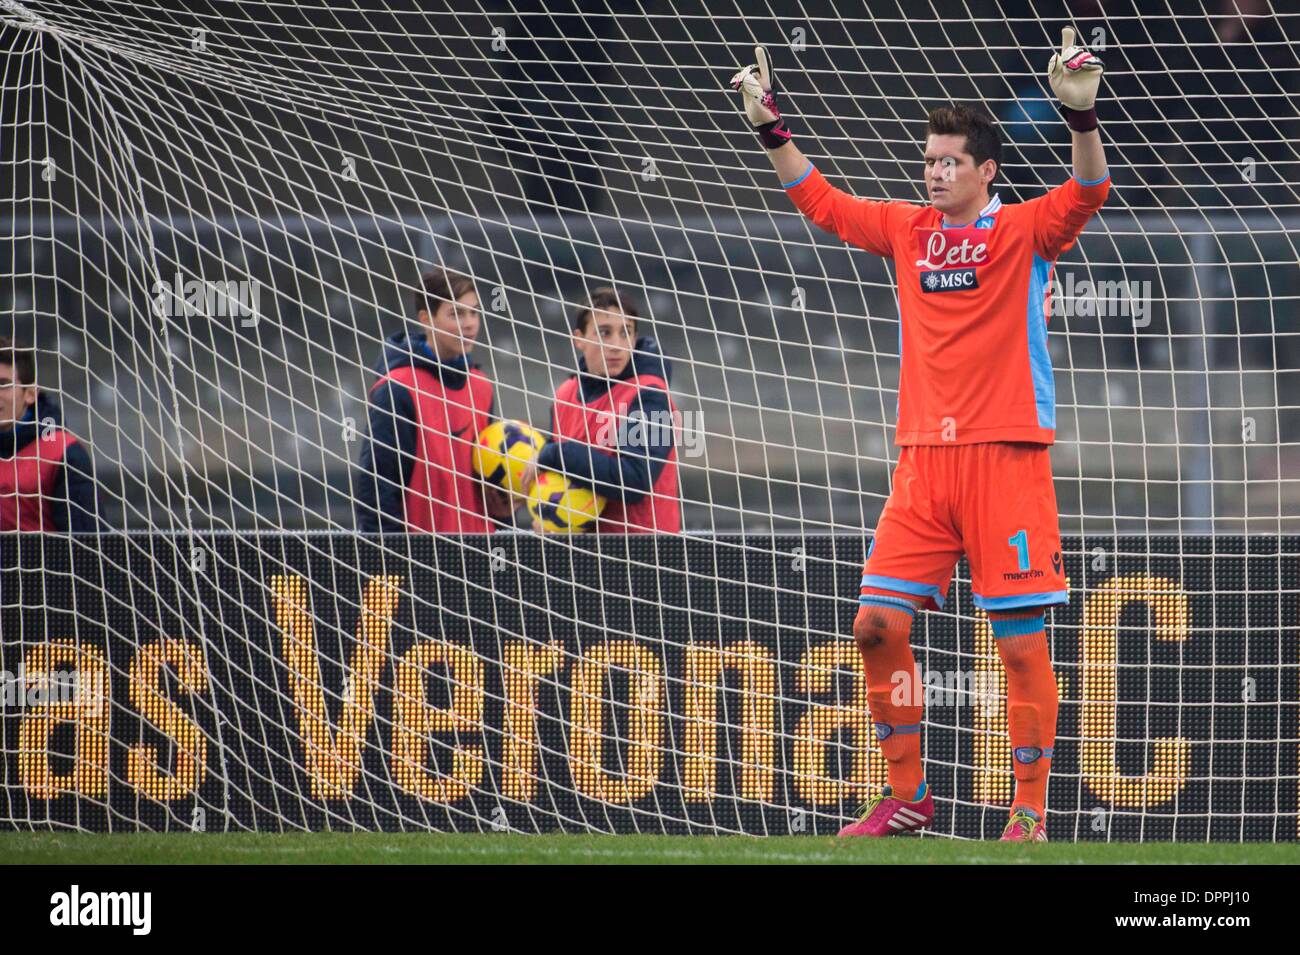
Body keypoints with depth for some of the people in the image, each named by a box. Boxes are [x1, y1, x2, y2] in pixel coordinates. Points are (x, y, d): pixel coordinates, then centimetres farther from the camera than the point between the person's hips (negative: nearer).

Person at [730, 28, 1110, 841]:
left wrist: (1081, 115, -34)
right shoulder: (909, 231, 13)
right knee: (879, 624, 0)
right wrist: (772, 128, 17)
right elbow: (822, 202, 23)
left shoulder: (1024, 232, -2)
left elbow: (1086, 194, -19)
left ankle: (1031, 814, 0)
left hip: (1007, 456, -5)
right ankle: (907, 796, 13)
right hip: (924, 460, 5)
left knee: (1021, 641, -5)